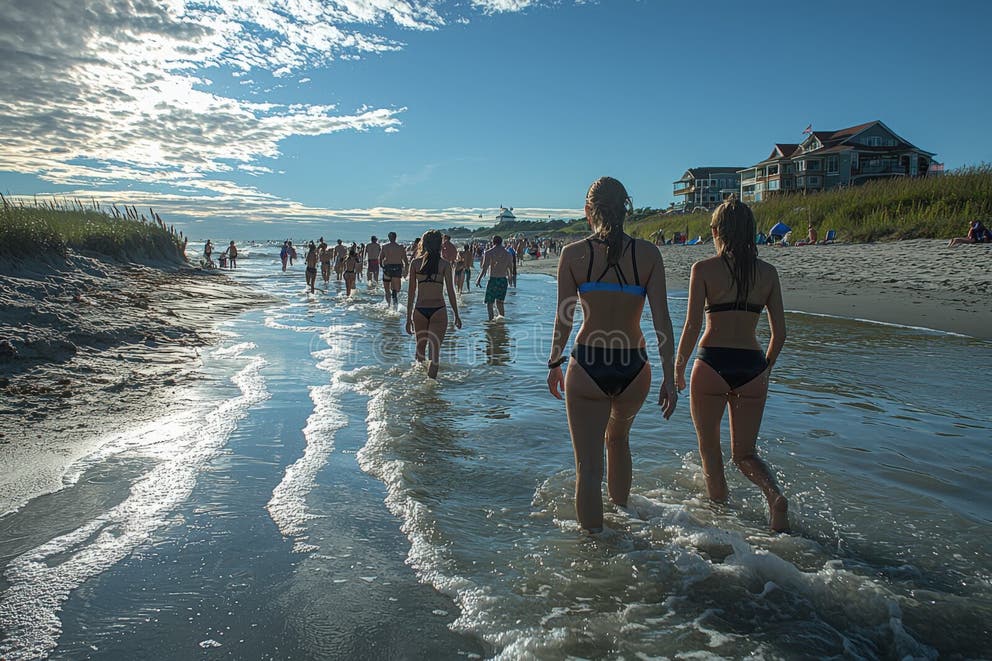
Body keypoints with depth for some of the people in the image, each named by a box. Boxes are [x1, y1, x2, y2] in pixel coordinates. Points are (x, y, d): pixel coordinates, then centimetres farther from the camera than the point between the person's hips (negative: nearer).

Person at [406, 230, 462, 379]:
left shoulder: (415, 263, 2)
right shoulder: (444, 264, -3)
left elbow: (411, 292, 2)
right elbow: (450, 291, -1)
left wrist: (408, 317, 8)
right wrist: (456, 315, 8)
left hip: (419, 310, 3)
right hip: (438, 311, -3)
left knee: (420, 347, 21)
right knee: (435, 350, 0)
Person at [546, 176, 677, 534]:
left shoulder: (573, 254, -5)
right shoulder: (648, 253, -3)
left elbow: (563, 318, -3)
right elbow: (661, 319, -6)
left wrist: (555, 363, 11)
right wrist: (669, 378, -2)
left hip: (587, 367, -3)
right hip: (633, 369, 3)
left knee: (588, 465, 7)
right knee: (617, 438, 31)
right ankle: (621, 514, 48)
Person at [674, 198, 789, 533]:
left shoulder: (704, 269, -5)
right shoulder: (768, 272, 6)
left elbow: (692, 326, -10)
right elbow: (779, 333, 7)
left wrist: (678, 367, 4)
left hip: (712, 364, -3)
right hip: (752, 367, 4)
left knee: (709, 446, 18)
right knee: (744, 452, 14)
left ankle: (718, 505, 28)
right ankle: (775, 495, -11)